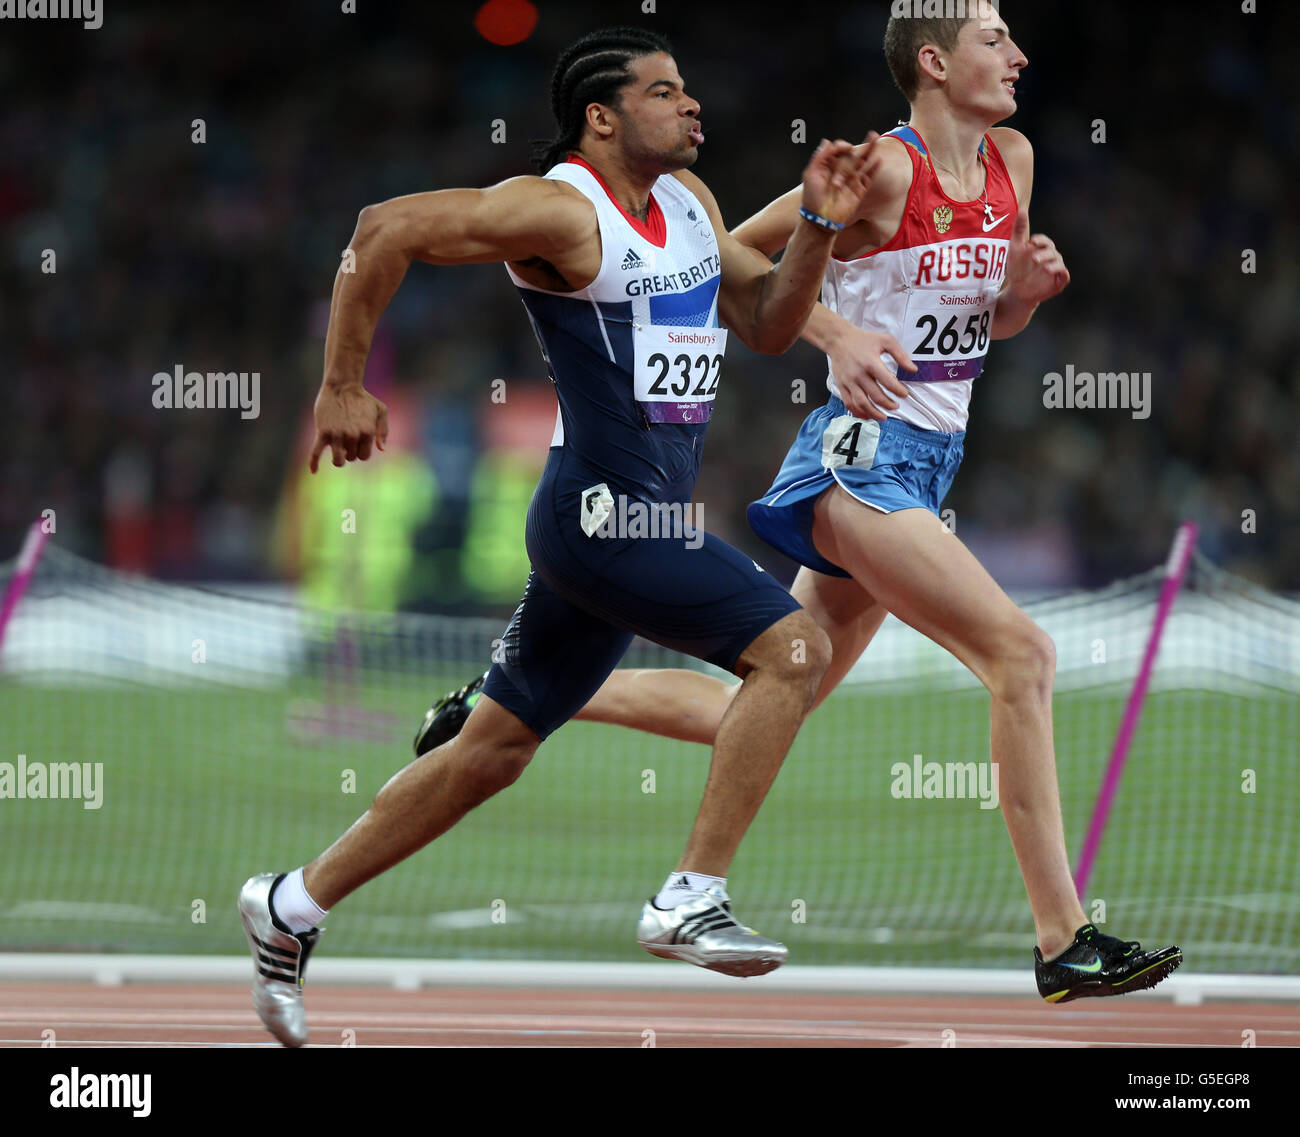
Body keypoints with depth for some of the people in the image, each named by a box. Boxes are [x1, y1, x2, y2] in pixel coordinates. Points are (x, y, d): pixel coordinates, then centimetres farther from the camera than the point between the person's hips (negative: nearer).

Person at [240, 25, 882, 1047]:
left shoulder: (686, 199, 14)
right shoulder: (561, 211, -13)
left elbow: (767, 324, 19)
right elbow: (389, 229, -18)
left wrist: (820, 226, 3)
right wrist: (343, 388, -14)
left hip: (637, 524, 9)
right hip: (603, 513, -9)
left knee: (496, 749, 15)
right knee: (794, 649, -17)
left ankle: (293, 907, 24)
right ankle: (691, 901, -15)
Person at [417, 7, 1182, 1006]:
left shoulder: (1012, 161, 10)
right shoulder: (884, 171, -12)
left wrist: (1027, 286, -1)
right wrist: (839, 335, -18)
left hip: (924, 468, 9)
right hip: (862, 458, -9)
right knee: (1022, 654, -18)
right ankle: (1064, 944, -17)